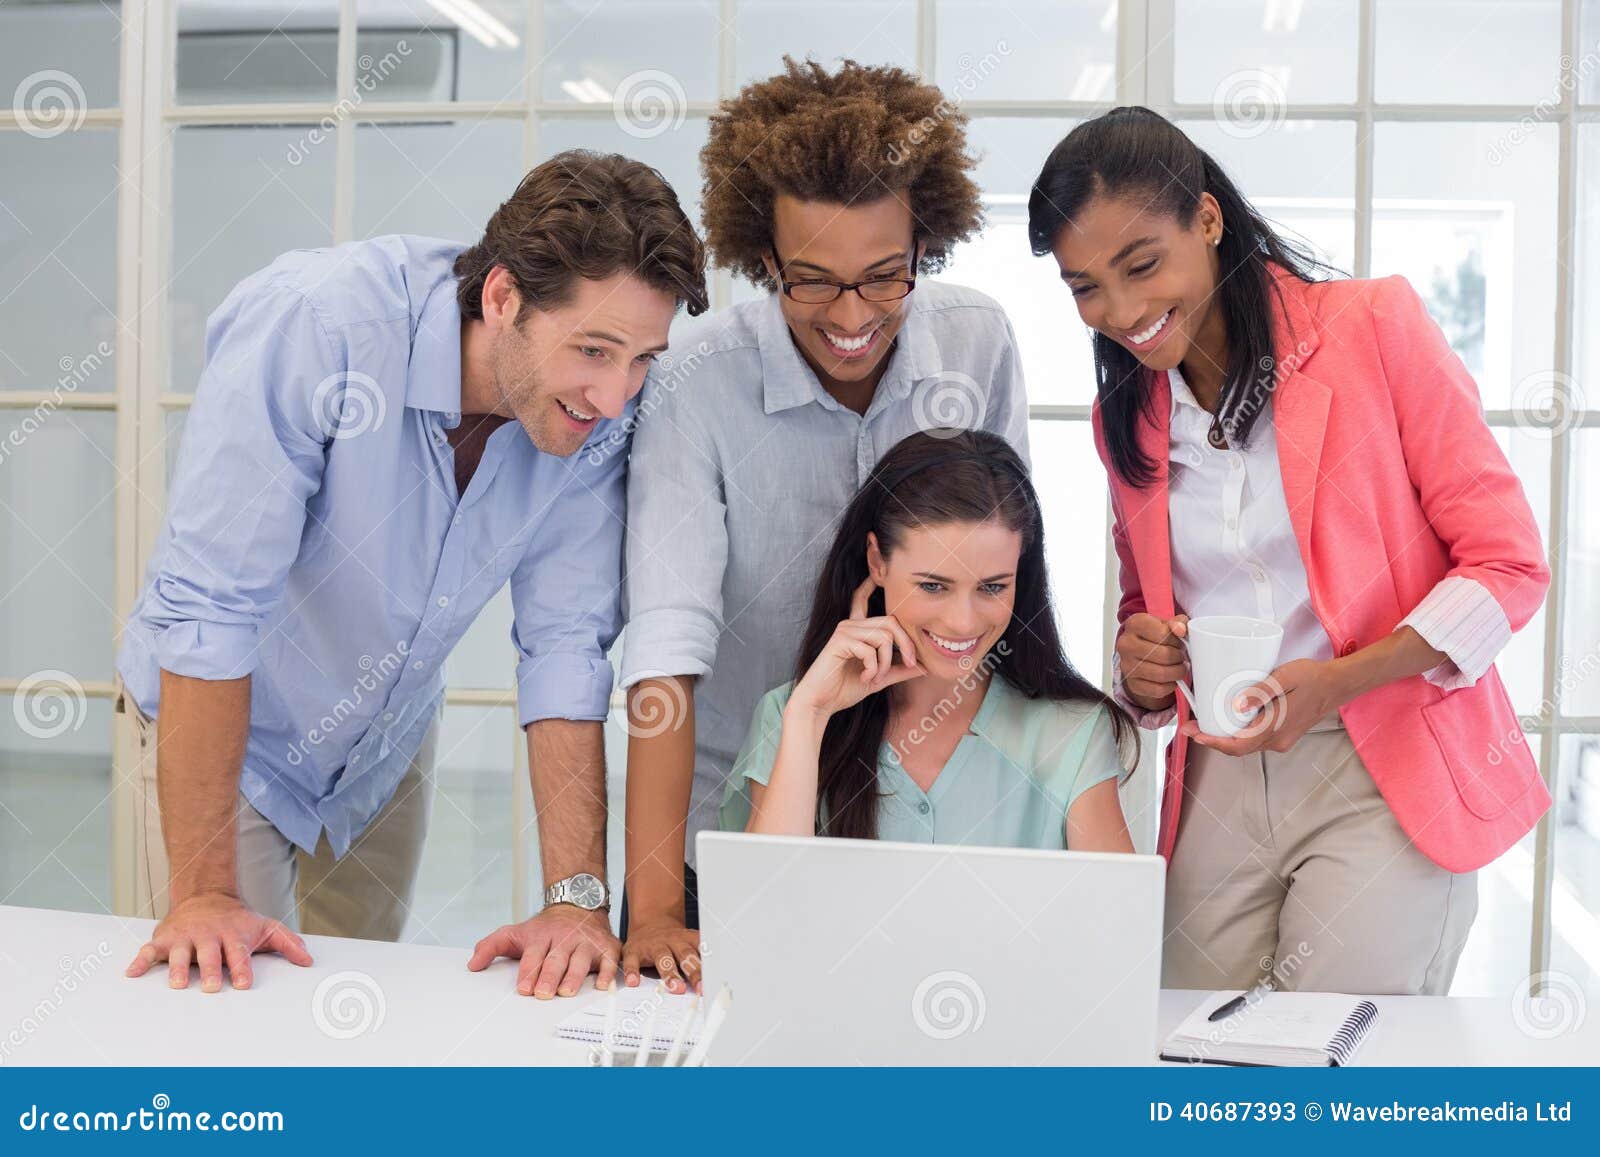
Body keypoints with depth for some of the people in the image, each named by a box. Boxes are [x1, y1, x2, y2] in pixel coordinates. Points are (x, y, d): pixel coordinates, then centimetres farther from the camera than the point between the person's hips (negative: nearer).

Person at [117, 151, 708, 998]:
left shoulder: (596, 415, -20)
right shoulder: (314, 322, -34)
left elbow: (565, 643, -19)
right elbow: (209, 605, -33)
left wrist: (577, 897, -28)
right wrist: (203, 893, -32)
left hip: (387, 741, 5)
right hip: (221, 727, -4)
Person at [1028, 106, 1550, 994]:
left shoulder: (1374, 326, -5)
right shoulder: (1125, 416, 10)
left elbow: (1509, 565, -5)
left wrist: (1339, 680, -19)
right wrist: (1141, 672, -2)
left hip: (1387, 783, -4)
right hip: (1219, 786, 4)